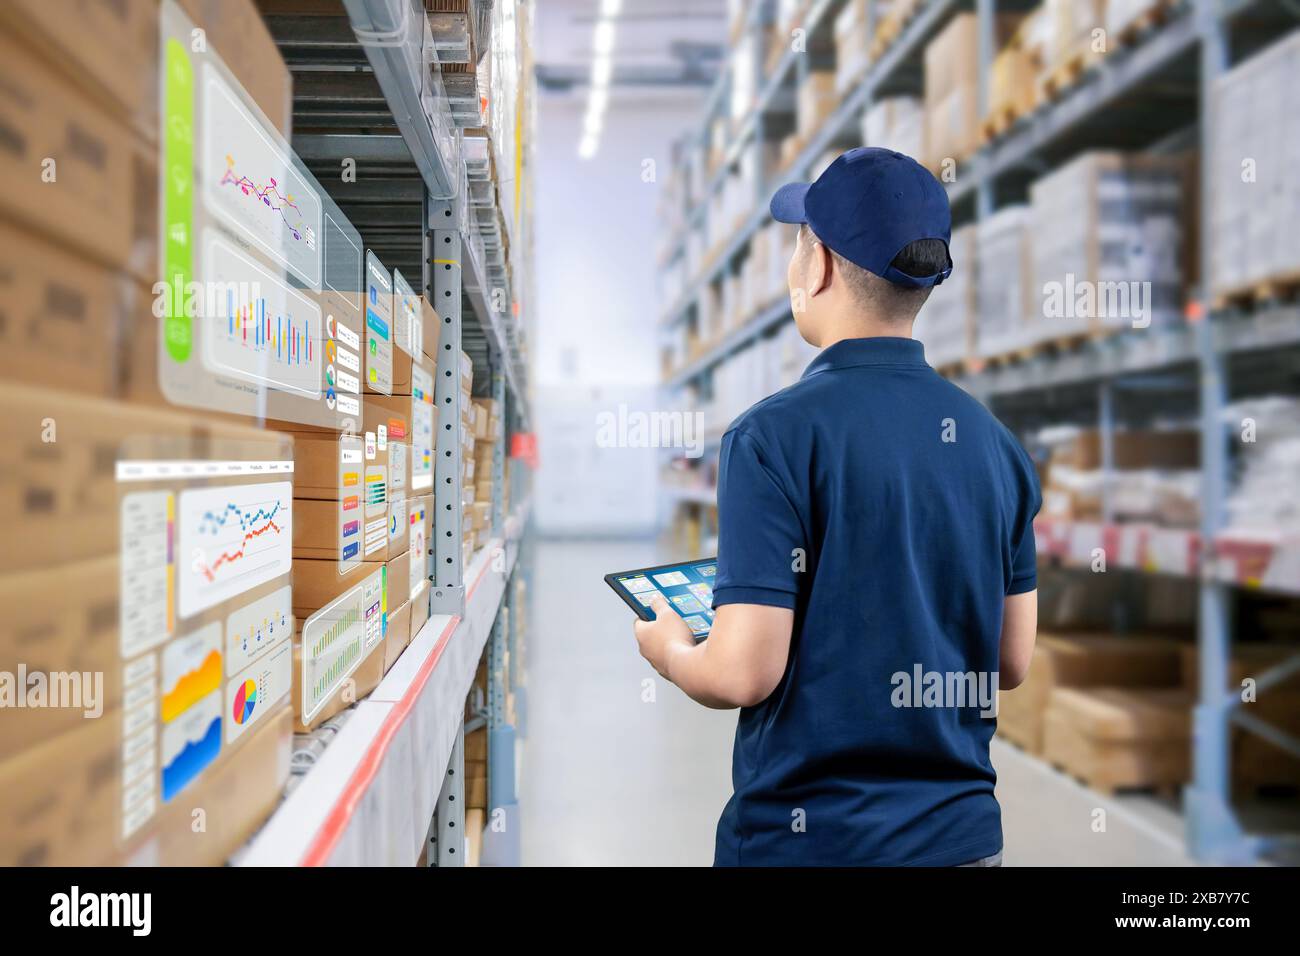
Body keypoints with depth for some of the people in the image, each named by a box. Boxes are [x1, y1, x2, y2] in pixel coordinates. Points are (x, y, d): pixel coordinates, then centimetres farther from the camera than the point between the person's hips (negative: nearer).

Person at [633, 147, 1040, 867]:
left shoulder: (773, 437, -19)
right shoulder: (994, 441, -1)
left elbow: (744, 672, -21)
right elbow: (1010, 662, 5)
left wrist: (669, 651, 0)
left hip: (810, 838, -5)